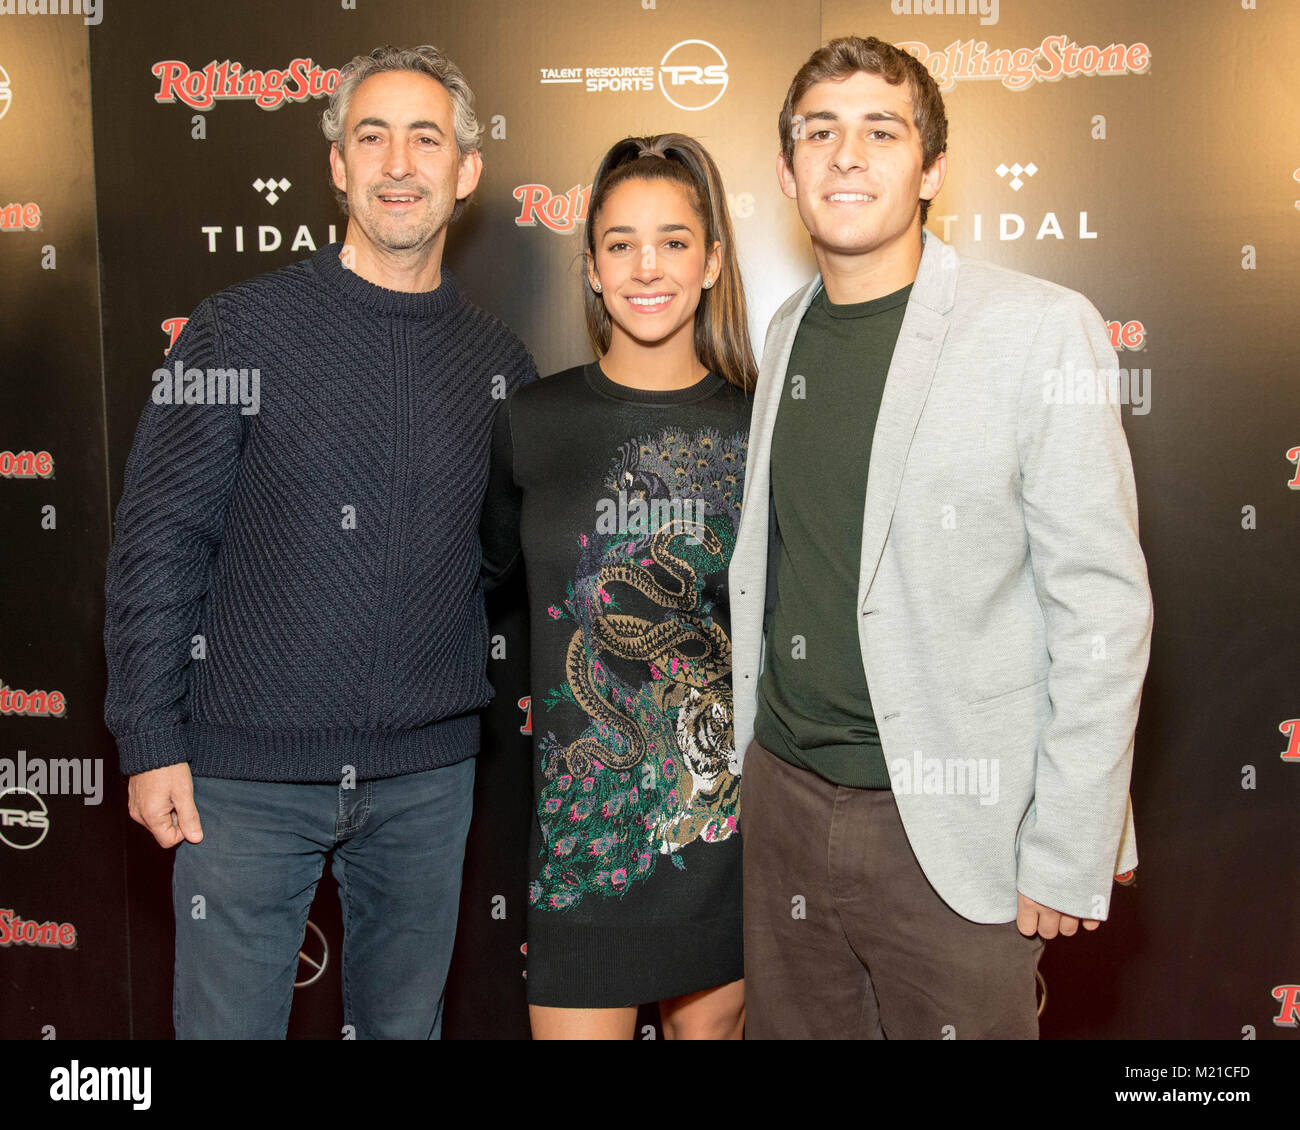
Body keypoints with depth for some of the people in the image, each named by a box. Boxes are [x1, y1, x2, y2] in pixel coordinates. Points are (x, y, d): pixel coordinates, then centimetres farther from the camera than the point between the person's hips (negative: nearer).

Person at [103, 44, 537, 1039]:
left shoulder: (499, 359, 5)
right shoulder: (242, 330, -5)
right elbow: (156, 541, -4)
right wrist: (151, 742, -7)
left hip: (429, 772, 3)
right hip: (247, 772, -2)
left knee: (406, 1022, 17)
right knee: (229, 1021, 10)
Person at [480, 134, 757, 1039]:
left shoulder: (759, 429, -1)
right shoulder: (531, 422, -1)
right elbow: (488, 566, 14)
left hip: (727, 802, 1)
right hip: (584, 813, -1)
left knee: (713, 1019, 17)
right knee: (578, 1021, 2)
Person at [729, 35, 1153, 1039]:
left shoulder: (1040, 329, -11)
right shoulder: (786, 333, 7)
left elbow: (1103, 608, -12)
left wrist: (1070, 855, -12)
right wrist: (750, 748, 12)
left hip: (945, 825, -5)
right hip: (784, 798, 5)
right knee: (789, 1027, 17)